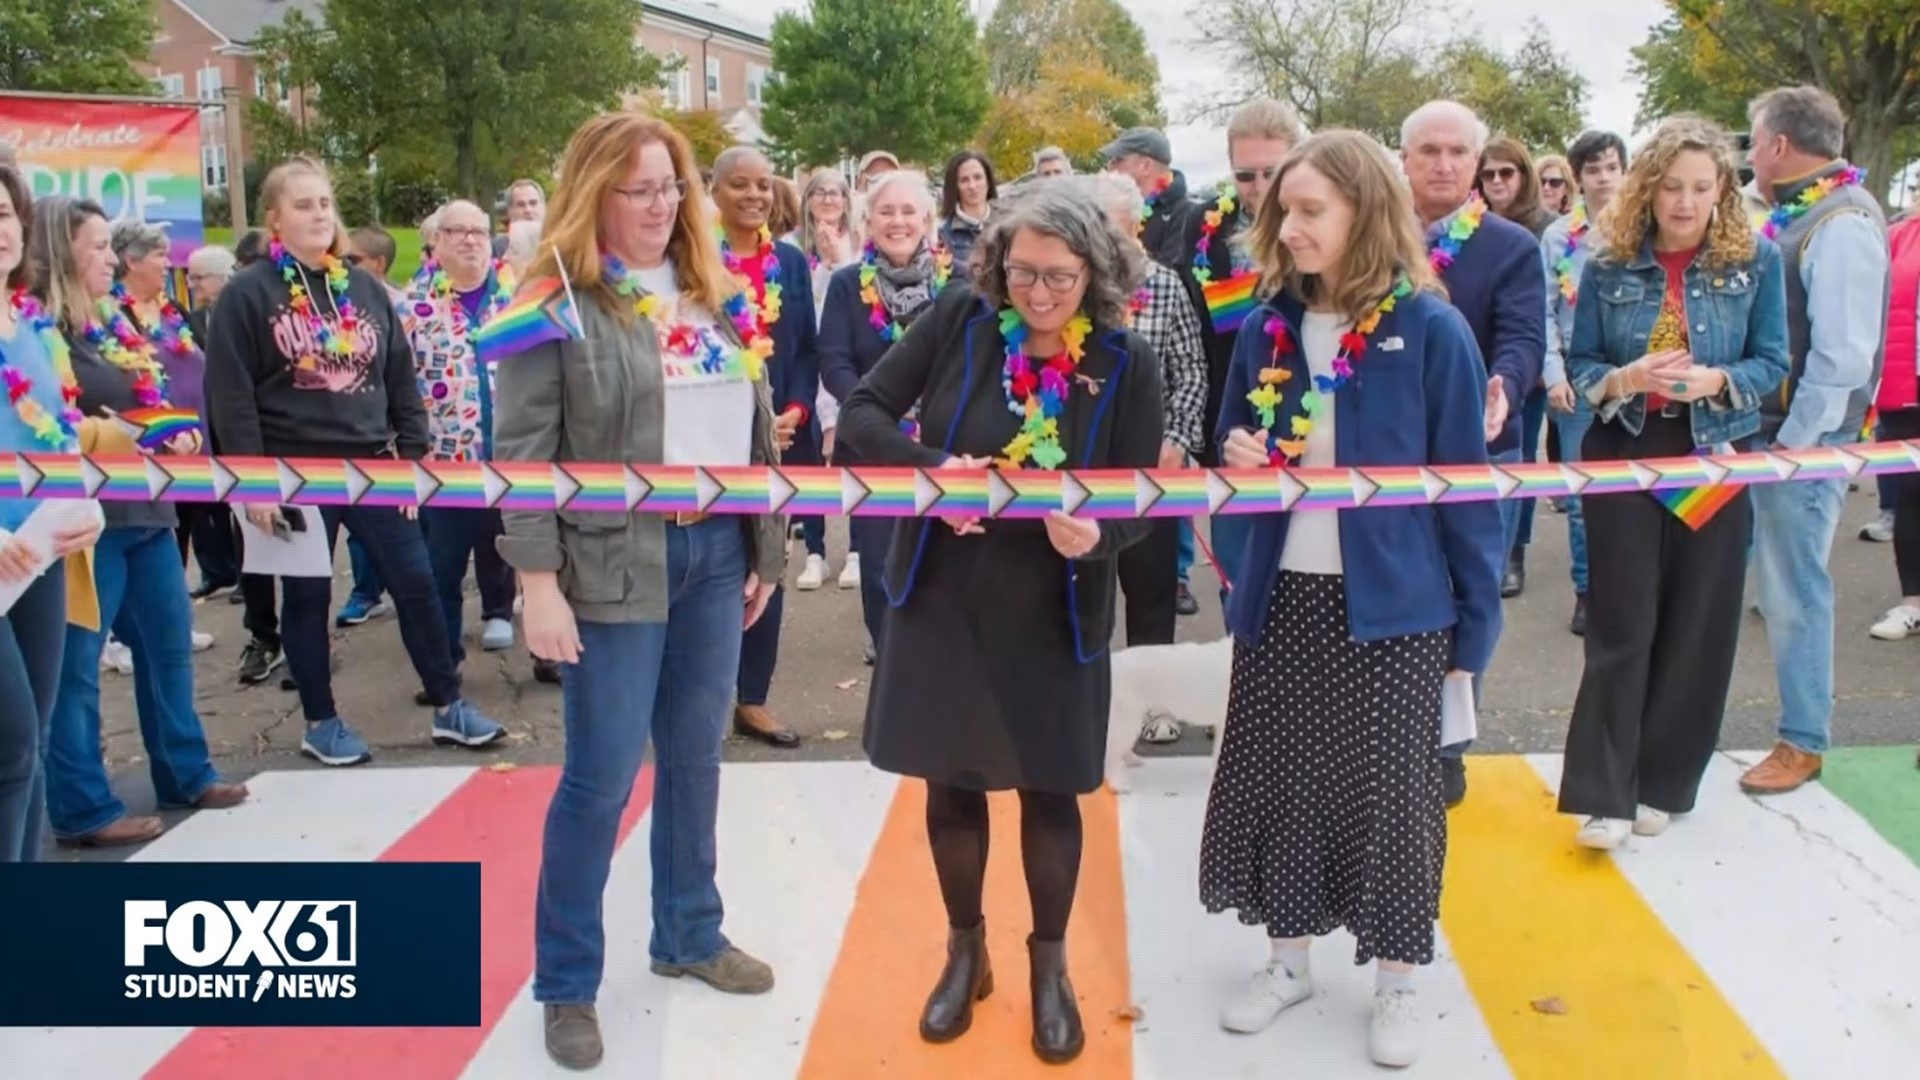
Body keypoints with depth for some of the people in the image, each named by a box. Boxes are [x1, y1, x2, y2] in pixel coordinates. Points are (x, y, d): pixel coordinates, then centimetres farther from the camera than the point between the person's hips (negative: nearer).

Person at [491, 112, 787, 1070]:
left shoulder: (713, 292, 11)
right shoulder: (557, 300, -8)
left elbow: (755, 425, 15)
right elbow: (523, 453, -12)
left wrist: (766, 550, 12)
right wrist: (538, 584, -16)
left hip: (714, 552, 6)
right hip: (613, 562, -6)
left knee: (695, 759, 16)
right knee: (601, 774, 0)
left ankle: (690, 936, 33)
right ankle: (565, 982, 16)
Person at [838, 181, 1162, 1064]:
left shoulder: (1126, 364, -11)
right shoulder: (958, 322, -10)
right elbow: (861, 413, -10)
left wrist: (1098, 533, -32)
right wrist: (932, 469, -28)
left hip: (1053, 613, -1)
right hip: (942, 597, 1)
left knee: (1049, 792, 11)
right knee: (952, 782, 14)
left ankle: (1049, 966, 33)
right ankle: (964, 953, 36)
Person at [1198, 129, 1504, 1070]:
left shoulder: (1429, 330, -9)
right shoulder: (1270, 326, 3)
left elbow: (1467, 485, -7)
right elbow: (1234, 448, 15)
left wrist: (1473, 626, -8)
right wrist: (1238, 461, -10)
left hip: (1391, 605, -4)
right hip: (1282, 597, 4)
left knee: (1389, 793, 6)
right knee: (1275, 779, 11)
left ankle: (1395, 983, 24)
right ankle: (1287, 959, 30)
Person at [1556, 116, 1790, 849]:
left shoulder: (1757, 260, -1)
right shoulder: (1609, 265, -1)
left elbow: (1772, 364, 0)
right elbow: (1578, 365, 1)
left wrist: (1717, 380, -20)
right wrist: (1623, 378, -19)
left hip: (1715, 460, 1)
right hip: (1624, 457, -1)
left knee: (1696, 627, 6)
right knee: (1621, 626, -2)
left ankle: (1663, 783, 20)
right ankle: (1604, 793, 1)